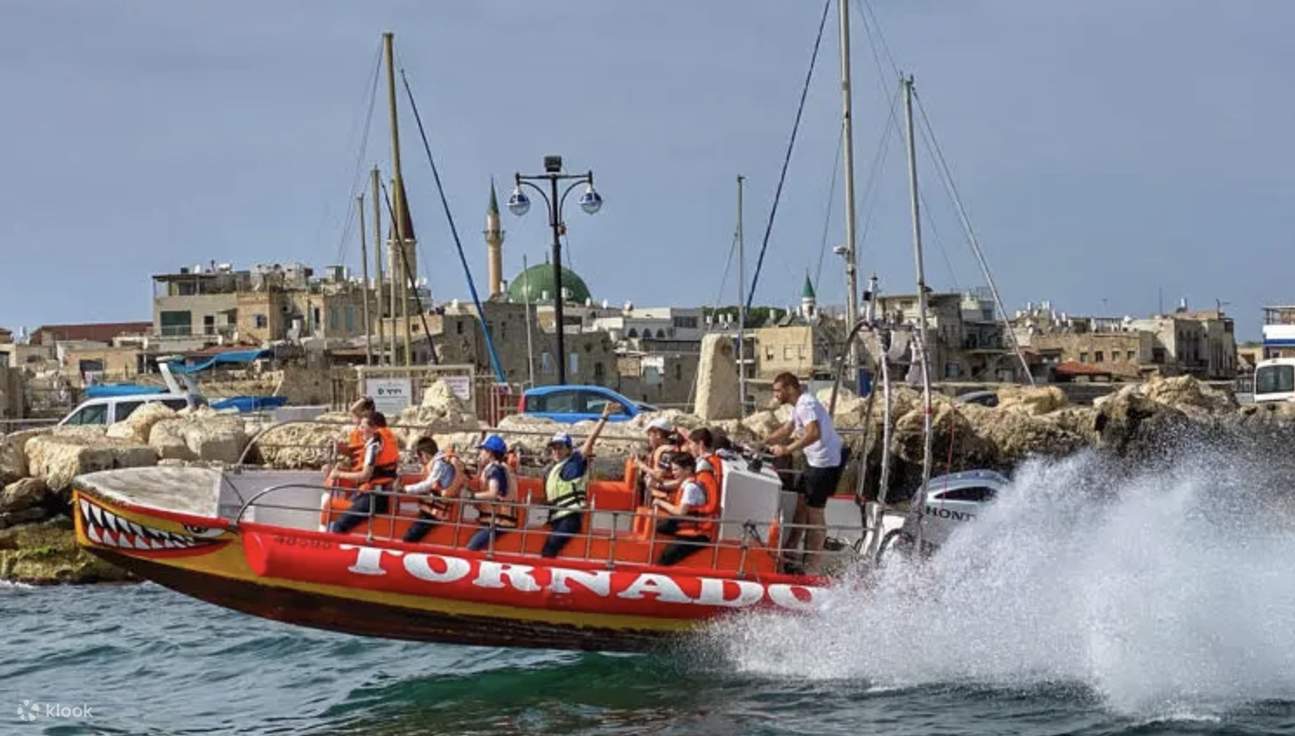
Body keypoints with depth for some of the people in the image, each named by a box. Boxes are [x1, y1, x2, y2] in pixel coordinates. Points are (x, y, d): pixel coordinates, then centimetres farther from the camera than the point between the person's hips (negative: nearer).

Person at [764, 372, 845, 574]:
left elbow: (814, 433, -33)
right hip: (815, 461, 11)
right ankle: (790, 555, 21)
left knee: (814, 512, -4)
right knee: (800, 505, 14)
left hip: (825, 462, -11)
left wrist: (787, 449, -32)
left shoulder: (806, 404, -18)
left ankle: (813, 566, 2)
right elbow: (786, 431, 29)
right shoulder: (799, 406, 16)